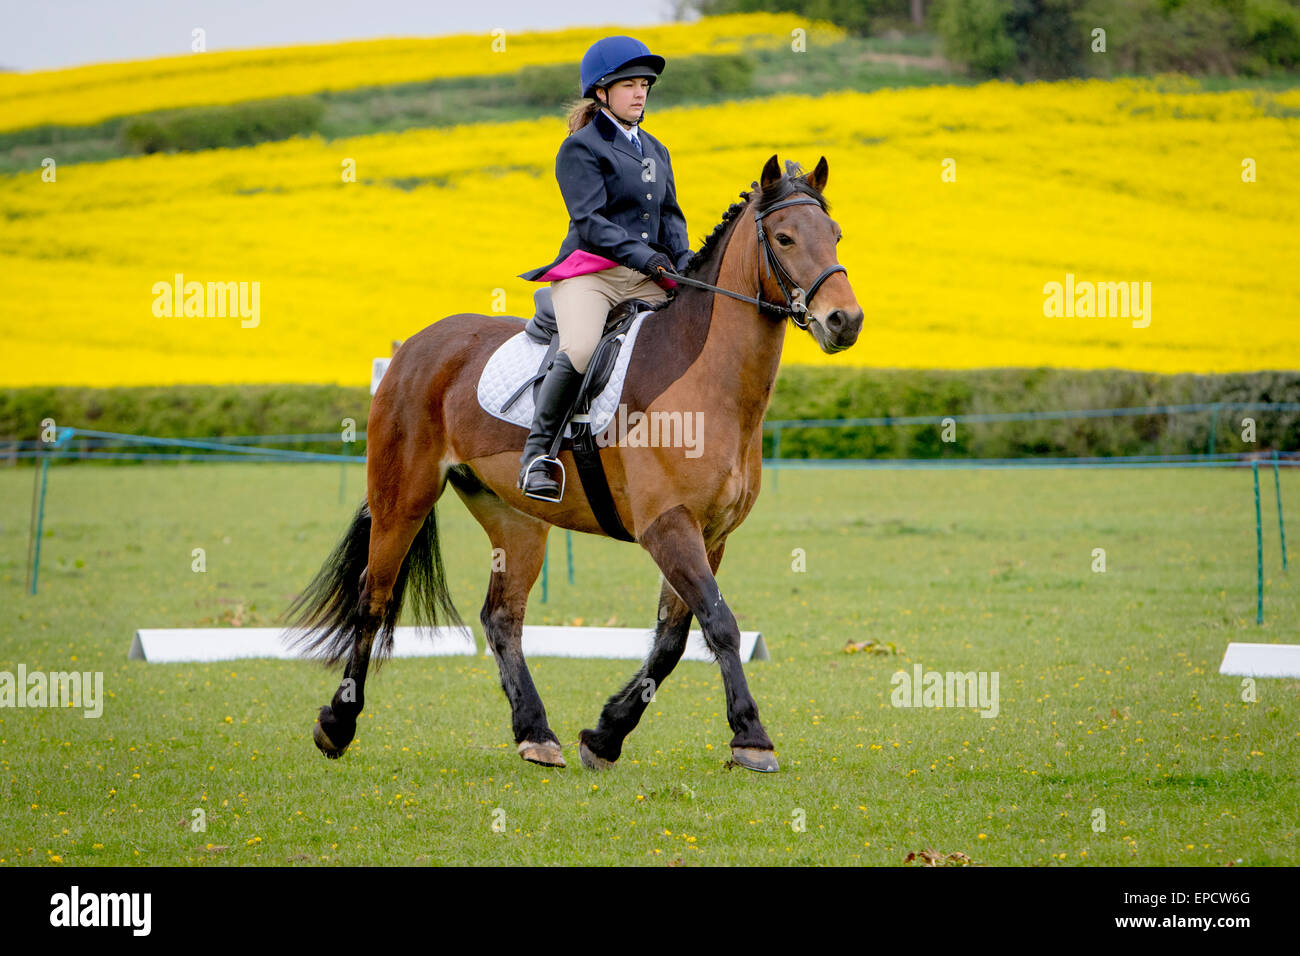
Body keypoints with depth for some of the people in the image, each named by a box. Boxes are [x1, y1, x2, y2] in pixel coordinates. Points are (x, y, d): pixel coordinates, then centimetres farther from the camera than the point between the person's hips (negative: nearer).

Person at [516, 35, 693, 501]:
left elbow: (670, 216, 19)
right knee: (580, 350, -33)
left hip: (646, 280, 7)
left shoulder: (655, 151, 23)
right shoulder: (581, 148, 0)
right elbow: (590, 221, -11)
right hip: (590, 272, -7)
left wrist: (683, 262, -2)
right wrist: (641, 255, -23)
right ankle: (537, 451, -19)